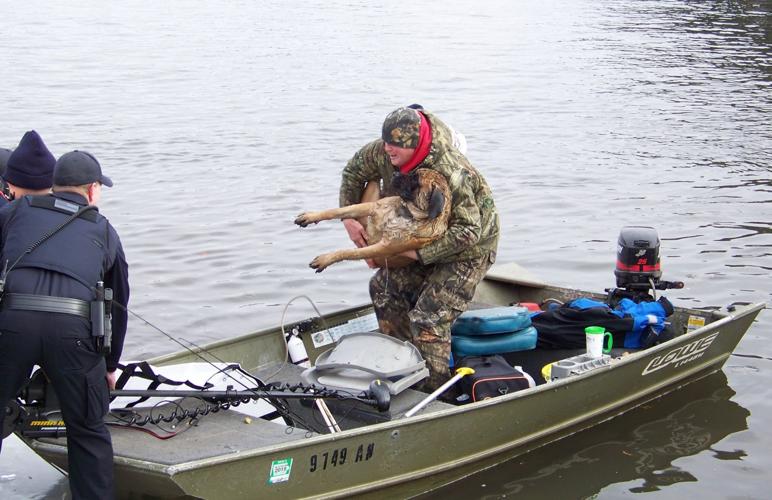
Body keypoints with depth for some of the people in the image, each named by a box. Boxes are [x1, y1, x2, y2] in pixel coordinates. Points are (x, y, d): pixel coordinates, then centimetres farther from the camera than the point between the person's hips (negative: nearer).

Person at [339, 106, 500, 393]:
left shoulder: (452, 173, -38)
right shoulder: (384, 153, -15)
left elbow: (467, 232, -36)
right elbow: (354, 170, 7)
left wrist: (421, 252, -35)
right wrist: (348, 217, -3)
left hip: (469, 251, -9)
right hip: (427, 242, 9)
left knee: (428, 317, -17)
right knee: (384, 286, 11)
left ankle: (434, 391, -6)